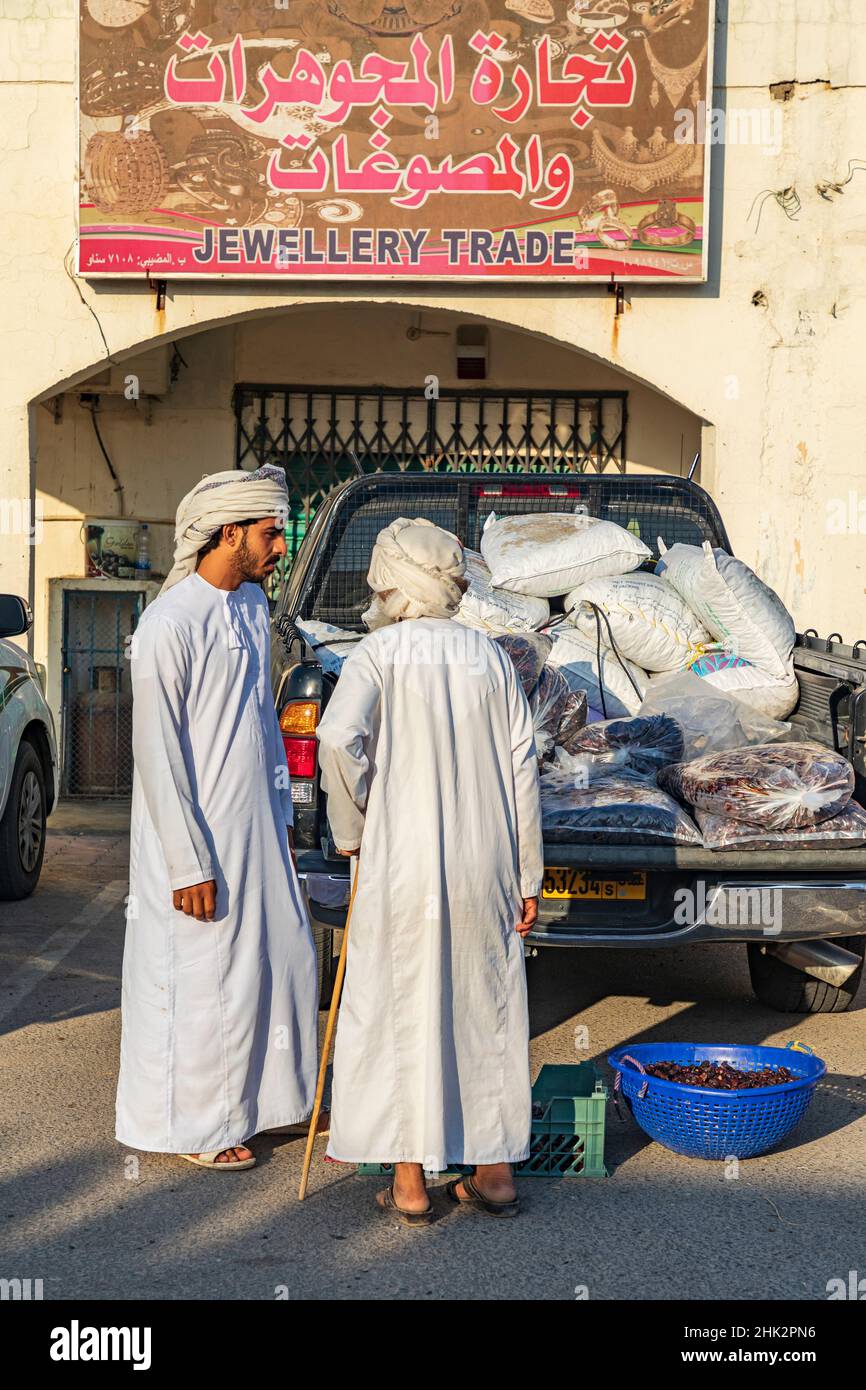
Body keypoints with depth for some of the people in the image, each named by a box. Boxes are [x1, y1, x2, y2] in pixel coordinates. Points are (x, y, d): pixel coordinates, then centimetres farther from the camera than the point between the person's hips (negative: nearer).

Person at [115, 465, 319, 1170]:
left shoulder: (252, 604, 6)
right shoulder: (169, 624, -20)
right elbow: (157, 754, -20)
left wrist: (281, 813, 17)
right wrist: (190, 864, -19)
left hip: (258, 828, 8)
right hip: (198, 835, -8)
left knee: (281, 959, 16)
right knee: (201, 982, 4)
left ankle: (262, 1093, 35)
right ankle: (195, 1125, 22)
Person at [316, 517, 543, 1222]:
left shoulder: (378, 653, -5)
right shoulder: (491, 656, 6)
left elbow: (338, 738, -22)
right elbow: (523, 768, 4)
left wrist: (350, 829, -6)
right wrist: (528, 878, 9)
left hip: (403, 865, -3)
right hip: (485, 865, 3)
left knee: (400, 1011, 7)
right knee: (487, 1008, 13)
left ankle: (410, 1183, 13)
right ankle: (495, 1171, 20)